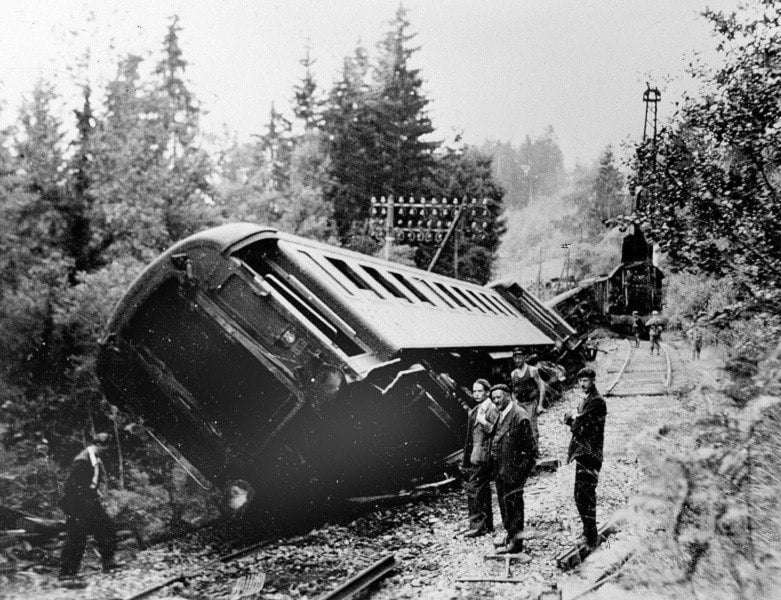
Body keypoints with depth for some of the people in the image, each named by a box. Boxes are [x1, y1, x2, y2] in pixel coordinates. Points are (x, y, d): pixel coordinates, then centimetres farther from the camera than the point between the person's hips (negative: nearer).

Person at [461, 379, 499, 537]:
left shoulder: (491, 409, -9)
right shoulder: (476, 410, 19)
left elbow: (494, 432, -16)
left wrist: (484, 422, -31)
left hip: (481, 456, -9)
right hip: (473, 456, 9)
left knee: (473, 489, -13)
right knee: (483, 490, 13)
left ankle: (477, 525, -10)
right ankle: (487, 524, 20)